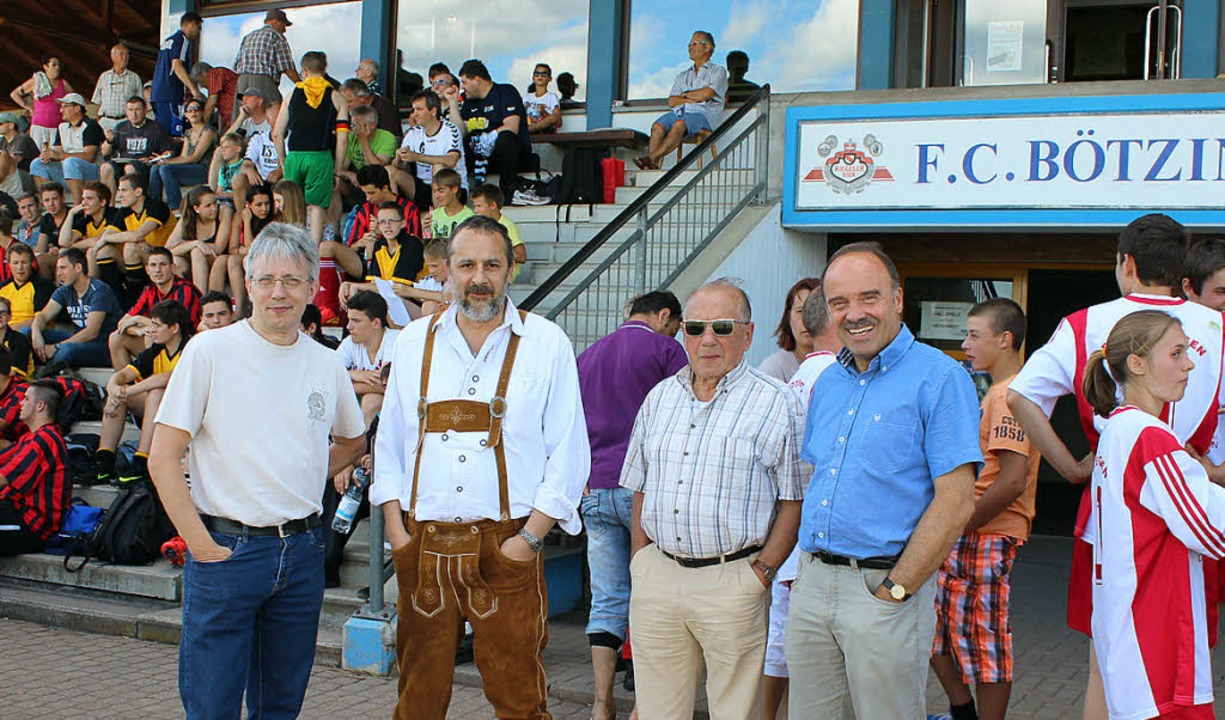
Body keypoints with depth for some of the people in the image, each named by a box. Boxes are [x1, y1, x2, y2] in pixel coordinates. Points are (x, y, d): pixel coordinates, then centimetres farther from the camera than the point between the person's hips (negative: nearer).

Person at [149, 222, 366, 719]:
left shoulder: (326, 365, 6)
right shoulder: (209, 351, -6)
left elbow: (353, 442, 24)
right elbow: (162, 459, -7)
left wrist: (303, 483, 9)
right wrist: (201, 544, -12)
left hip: (303, 551, 4)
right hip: (226, 548, -4)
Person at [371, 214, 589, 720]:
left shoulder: (546, 343, 2)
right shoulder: (415, 343, 11)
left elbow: (569, 453, 0)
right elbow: (390, 444, 15)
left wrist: (531, 536, -8)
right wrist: (395, 529, 4)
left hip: (506, 546, -3)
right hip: (423, 545, 3)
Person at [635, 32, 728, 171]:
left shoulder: (718, 72, 14)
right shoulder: (683, 75, 29)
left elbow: (706, 94, -5)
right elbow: (671, 101, 15)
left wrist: (685, 95, 9)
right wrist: (692, 99, -2)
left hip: (702, 114, -5)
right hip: (679, 112, 5)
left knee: (680, 124, -38)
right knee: (658, 126, -28)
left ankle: (652, 157, -47)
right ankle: (652, 165, -44)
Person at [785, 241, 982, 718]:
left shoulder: (938, 378, -10)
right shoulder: (827, 383, 13)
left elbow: (955, 503, -15)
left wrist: (894, 590, -16)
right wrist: (808, 571, 9)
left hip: (884, 588, -6)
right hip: (812, 583, 7)